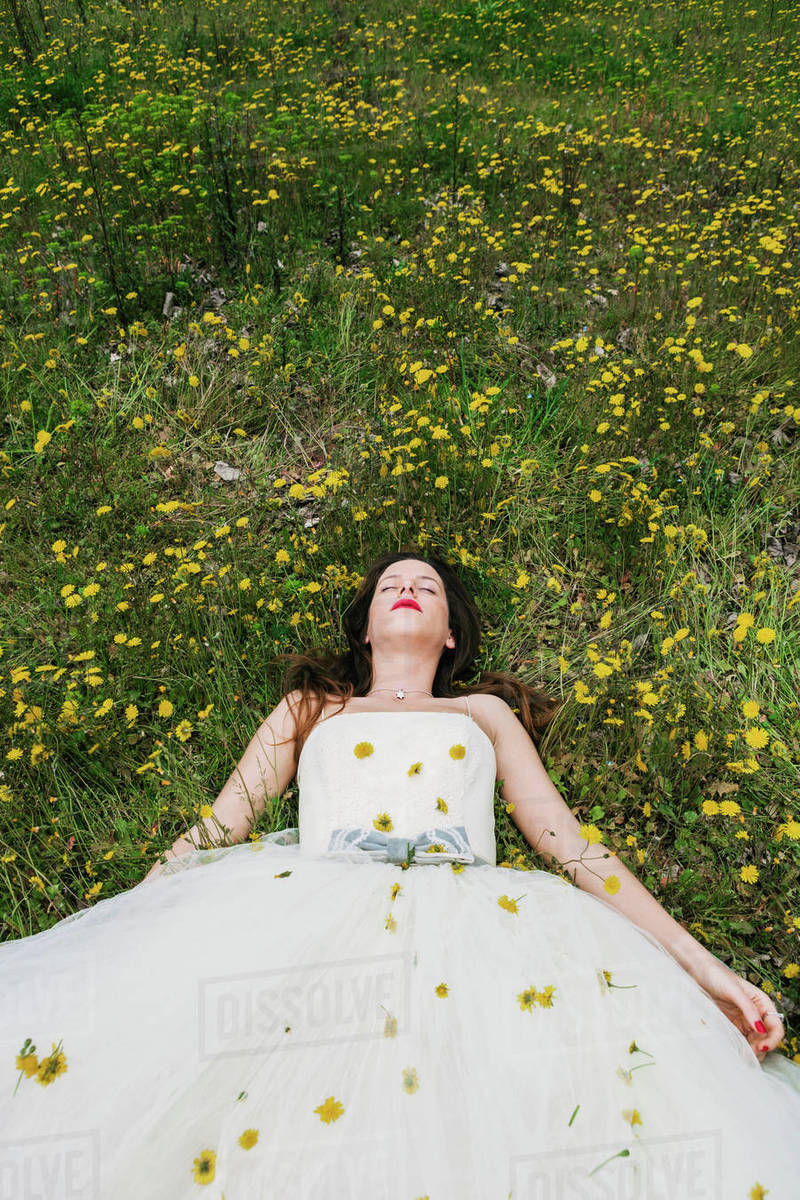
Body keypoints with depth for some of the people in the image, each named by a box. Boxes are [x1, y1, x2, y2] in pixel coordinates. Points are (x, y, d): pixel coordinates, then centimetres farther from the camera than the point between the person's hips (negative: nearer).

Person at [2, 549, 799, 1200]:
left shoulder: (484, 713, 29)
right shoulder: (310, 711, 30)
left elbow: (571, 847, 21)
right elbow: (217, 828, 21)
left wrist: (702, 969, 12)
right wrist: (108, 934, 8)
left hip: (468, 928, 0)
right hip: (304, 917, 1)